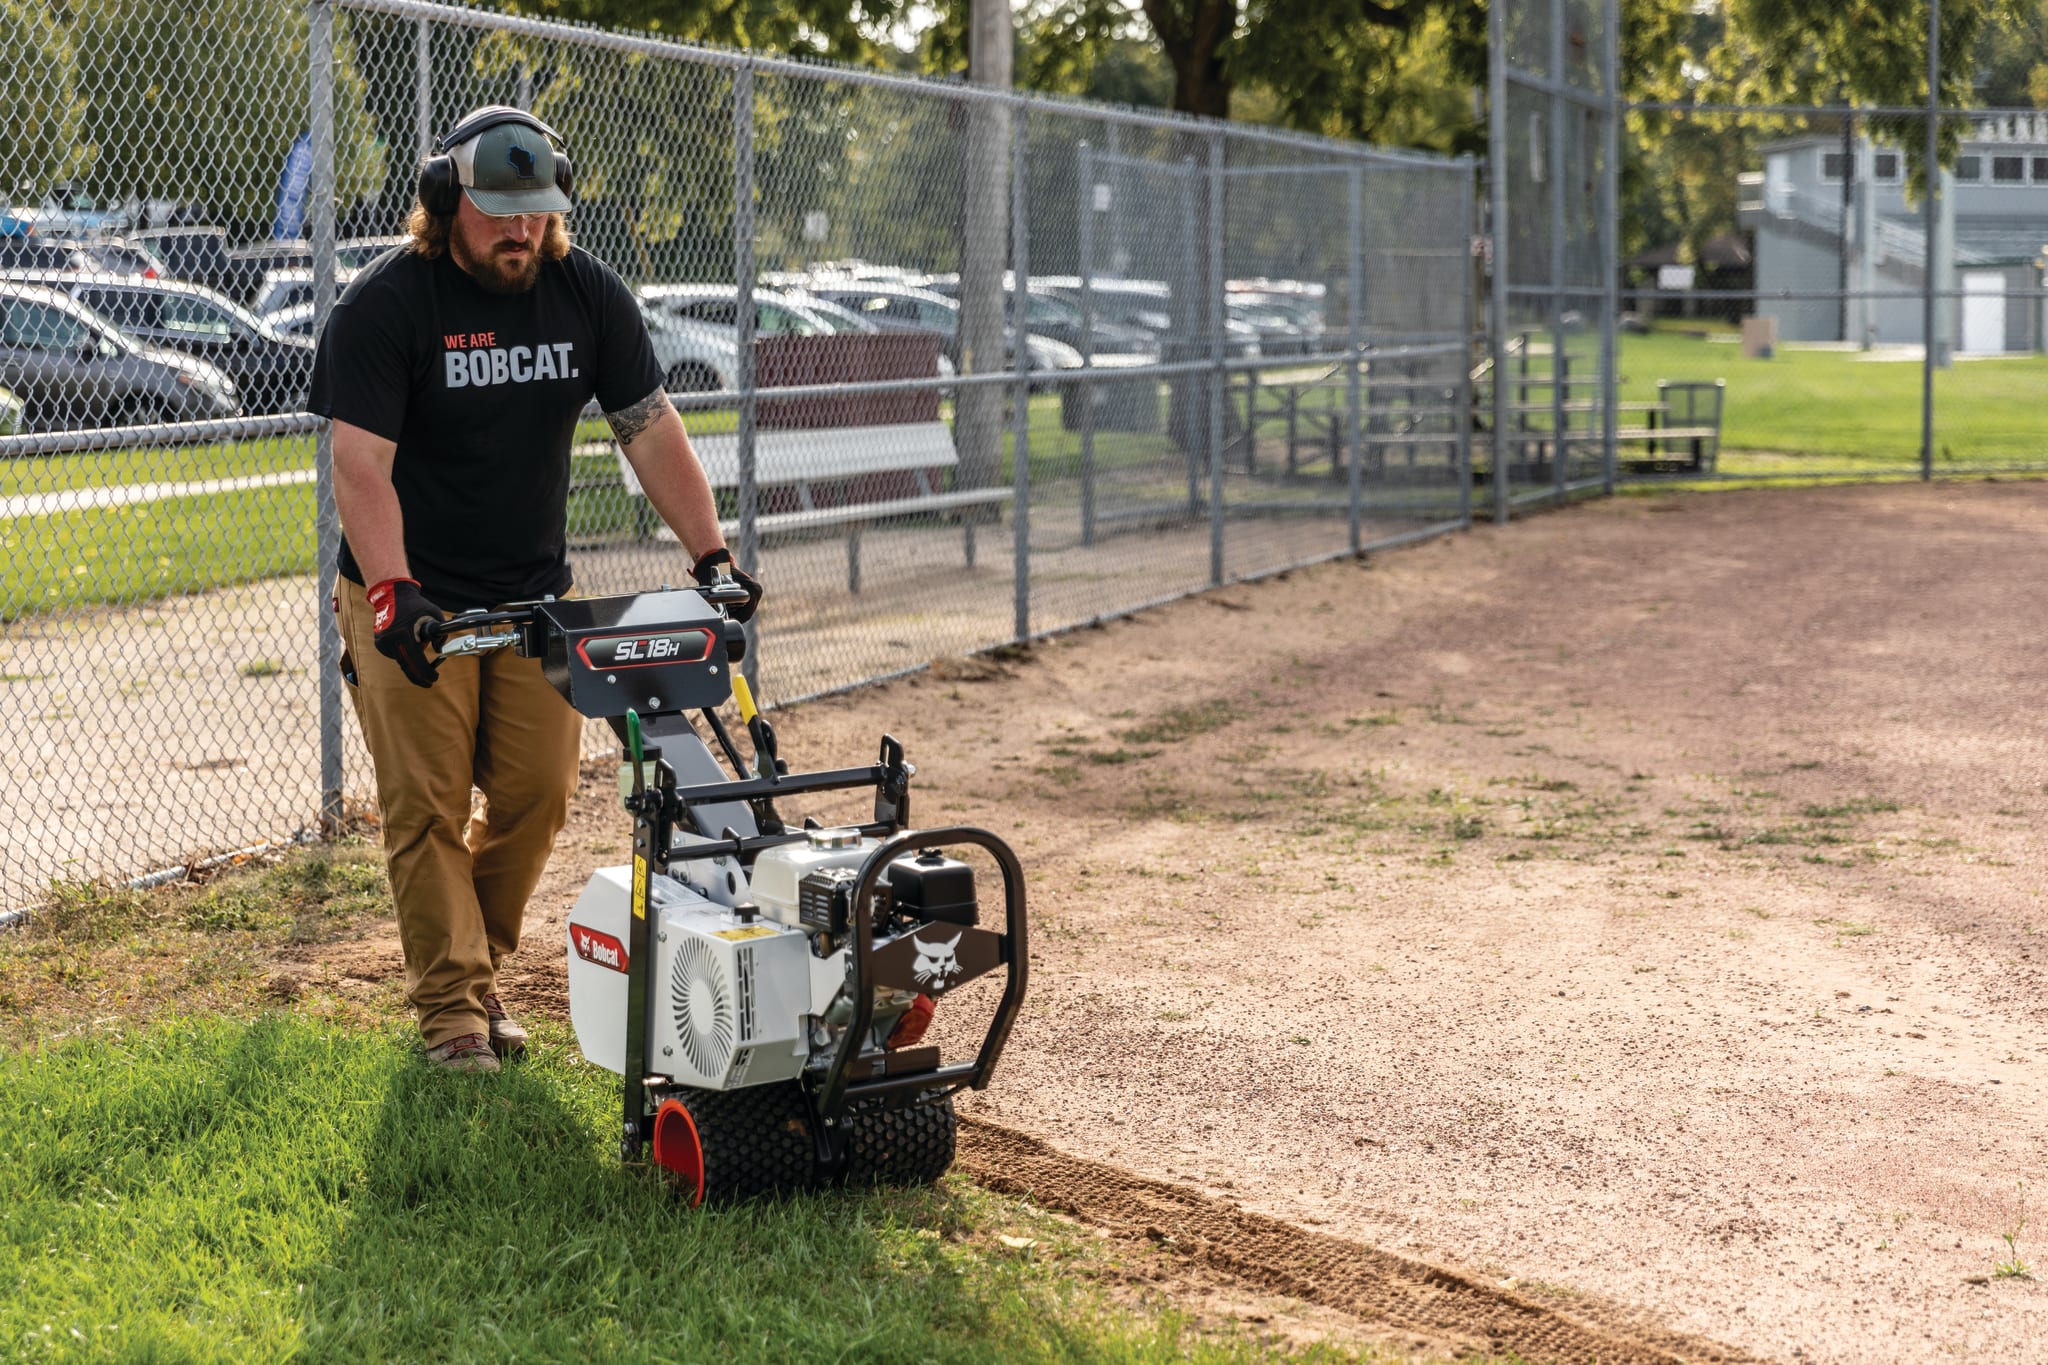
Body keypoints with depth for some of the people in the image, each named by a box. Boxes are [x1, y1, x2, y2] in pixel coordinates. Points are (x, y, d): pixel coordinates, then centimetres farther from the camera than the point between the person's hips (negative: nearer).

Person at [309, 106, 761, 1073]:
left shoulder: (589, 296, 0)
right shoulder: (384, 304, -13)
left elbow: (651, 432, 2)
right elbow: (361, 461, -20)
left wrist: (711, 553, -8)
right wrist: (392, 592, -32)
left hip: (534, 595, 4)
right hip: (413, 600, -4)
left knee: (538, 792, 2)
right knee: (427, 806, -4)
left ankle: (476, 967, 22)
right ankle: (450, 1009, 4)